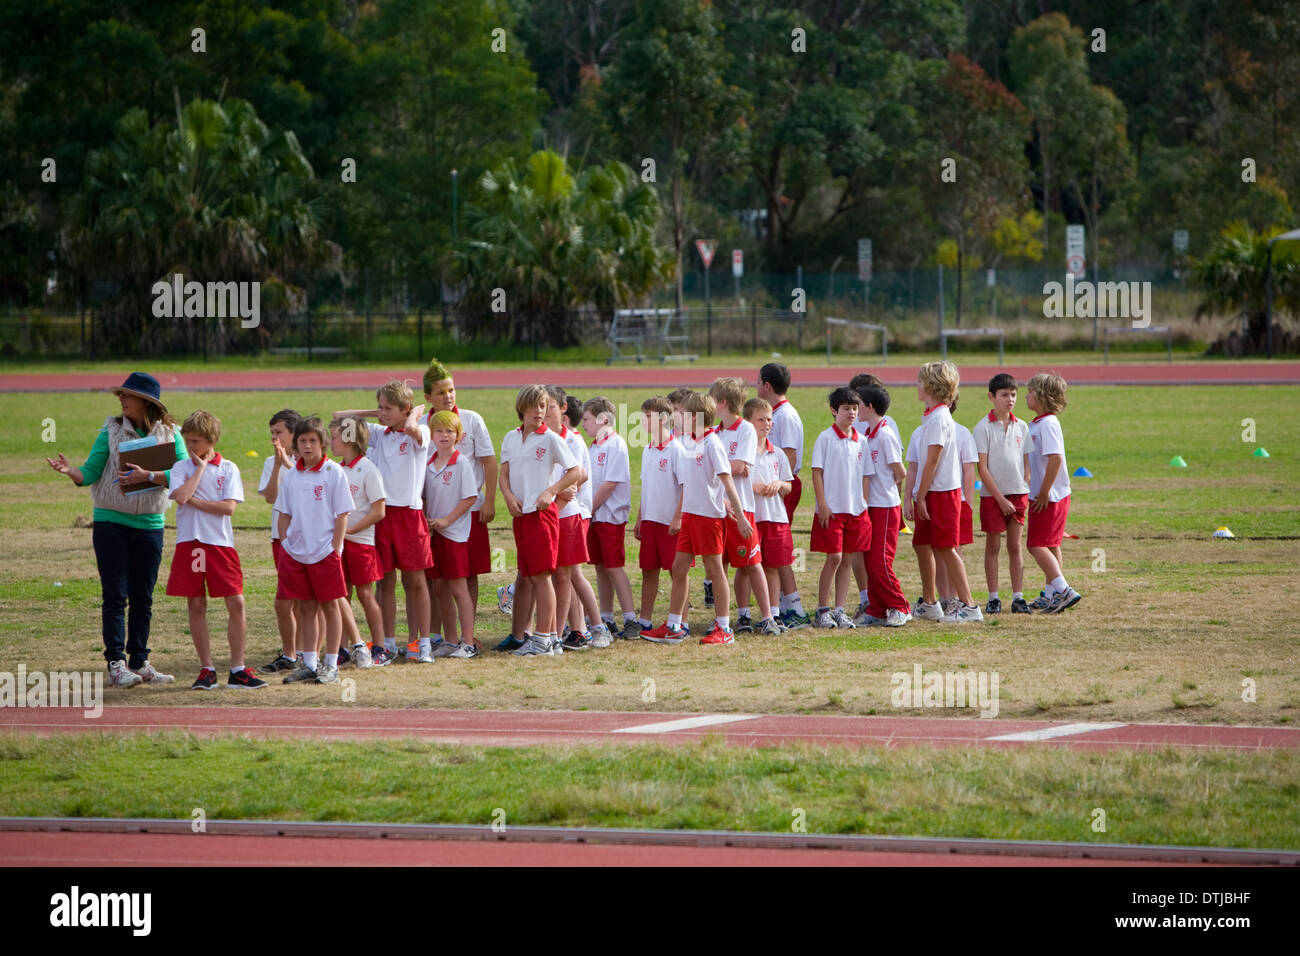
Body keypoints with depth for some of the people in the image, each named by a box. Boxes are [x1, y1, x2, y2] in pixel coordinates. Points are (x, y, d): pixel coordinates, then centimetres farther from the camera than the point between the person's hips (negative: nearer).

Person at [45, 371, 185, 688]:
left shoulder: (170, 434, 1)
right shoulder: (111, 432, 1)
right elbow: (90, 472, -5)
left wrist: (148, 477, -22)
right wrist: (69, 470, -25)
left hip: (149, 523, 1)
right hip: (110, 521, -1)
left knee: (143, 598, 8)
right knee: (115, 596, -4)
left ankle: (139, 663, 15)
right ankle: (116, 664, -4)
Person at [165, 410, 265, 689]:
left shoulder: (228, 469, 4)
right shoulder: (181, 468, 5)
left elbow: (229, 507, -8)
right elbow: (181, 496, -15)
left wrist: (194, 501, -9)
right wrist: (201, 467, -7)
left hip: (220, 542, -1)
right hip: (190, 541, 1)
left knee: (236, 603, -6)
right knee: (196, 606, 2)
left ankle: (237, 670, 1)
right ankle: (206, 670, 10)